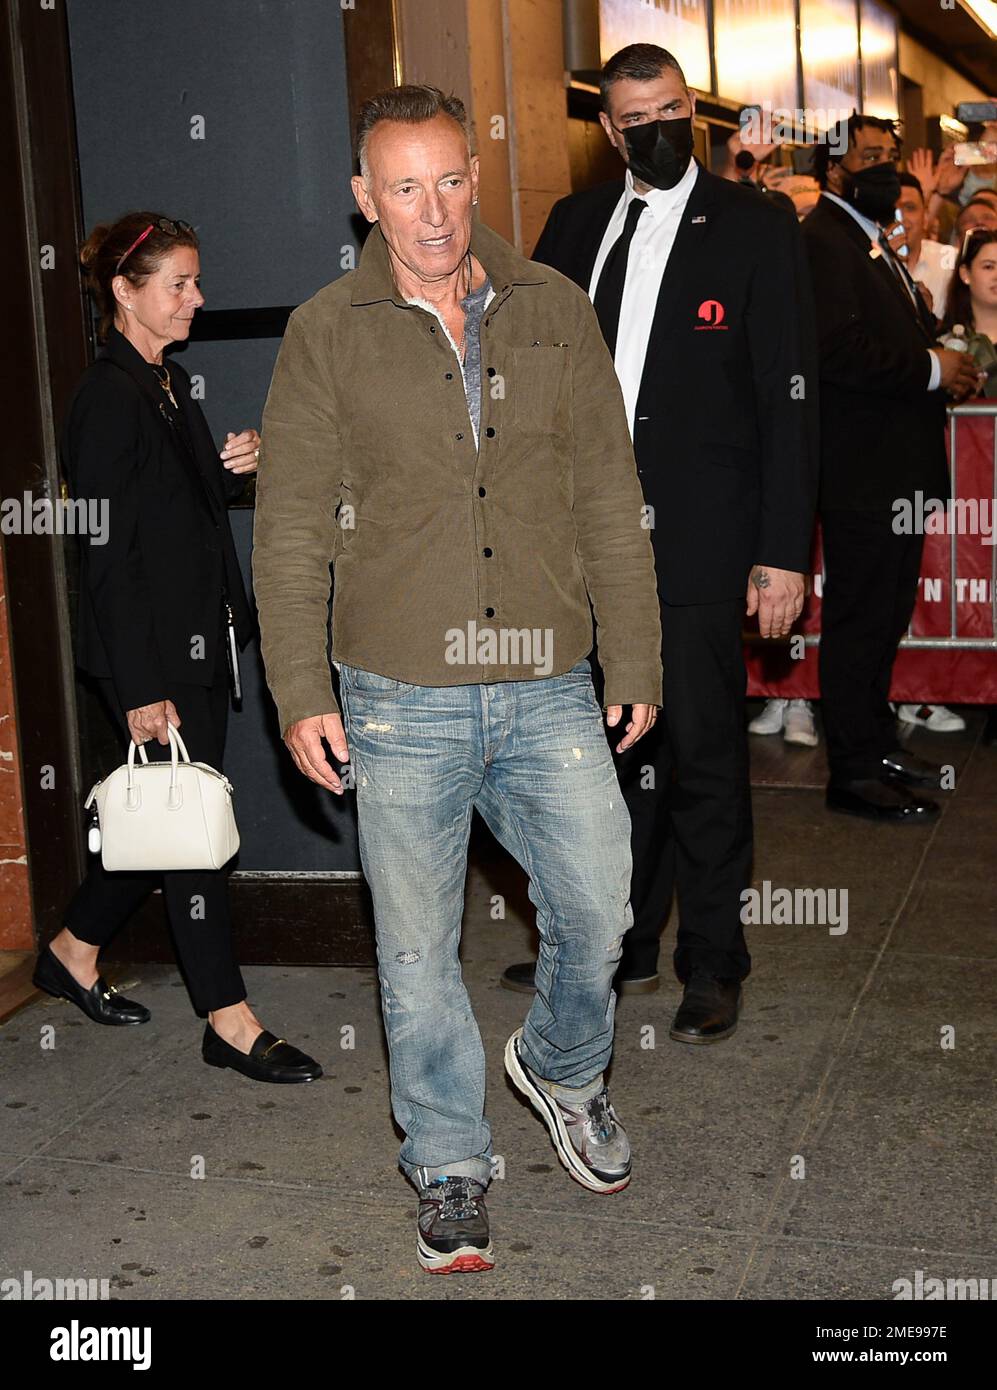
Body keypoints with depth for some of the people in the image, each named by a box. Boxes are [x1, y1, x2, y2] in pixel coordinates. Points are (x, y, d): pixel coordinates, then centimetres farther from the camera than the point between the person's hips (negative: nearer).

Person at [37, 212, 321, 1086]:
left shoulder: (171, 384, 13)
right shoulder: (108, 400, -15)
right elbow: (107, 555, -19)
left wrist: (236, 471, 1)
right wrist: (140, 690, -21)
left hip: (200, 639, 9)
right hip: (149, 652, -9)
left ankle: (75, 951, 33)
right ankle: (230, 1022, 8)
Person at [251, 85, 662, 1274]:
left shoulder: (553, 311, 5)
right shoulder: (326, 336, 0)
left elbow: (611, 499, 9)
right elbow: (289, 530, 1)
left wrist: (635, 661, 8)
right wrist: (299, 694, -4)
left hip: (549, 689, 2)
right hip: (400, 701, -1)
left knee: (599, 913, 6)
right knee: (417, 951, 8)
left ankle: (561, 1065, 39)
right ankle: (449, 1165, 28)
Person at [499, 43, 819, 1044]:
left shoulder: (754, 227, -1)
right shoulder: (574, 226, 12)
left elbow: (788, 398, -5)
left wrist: (784, 550, -10)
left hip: (699, 538, -4)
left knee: (702, 752, 3)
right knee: (617, 744, 13)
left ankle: (711, 963, 19)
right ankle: (624, 943, 28)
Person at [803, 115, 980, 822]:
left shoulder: (874, 241, 20)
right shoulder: (822, 240, -14)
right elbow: (837, 350, -25)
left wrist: (942, 359, 7)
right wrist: (929, 367, -19)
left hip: (898, 468, 10)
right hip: (862, 470, -10)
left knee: (886, 613, 18)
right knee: (859, 619, -3)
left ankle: (877, 744, 30)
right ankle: (855, 770, 6)